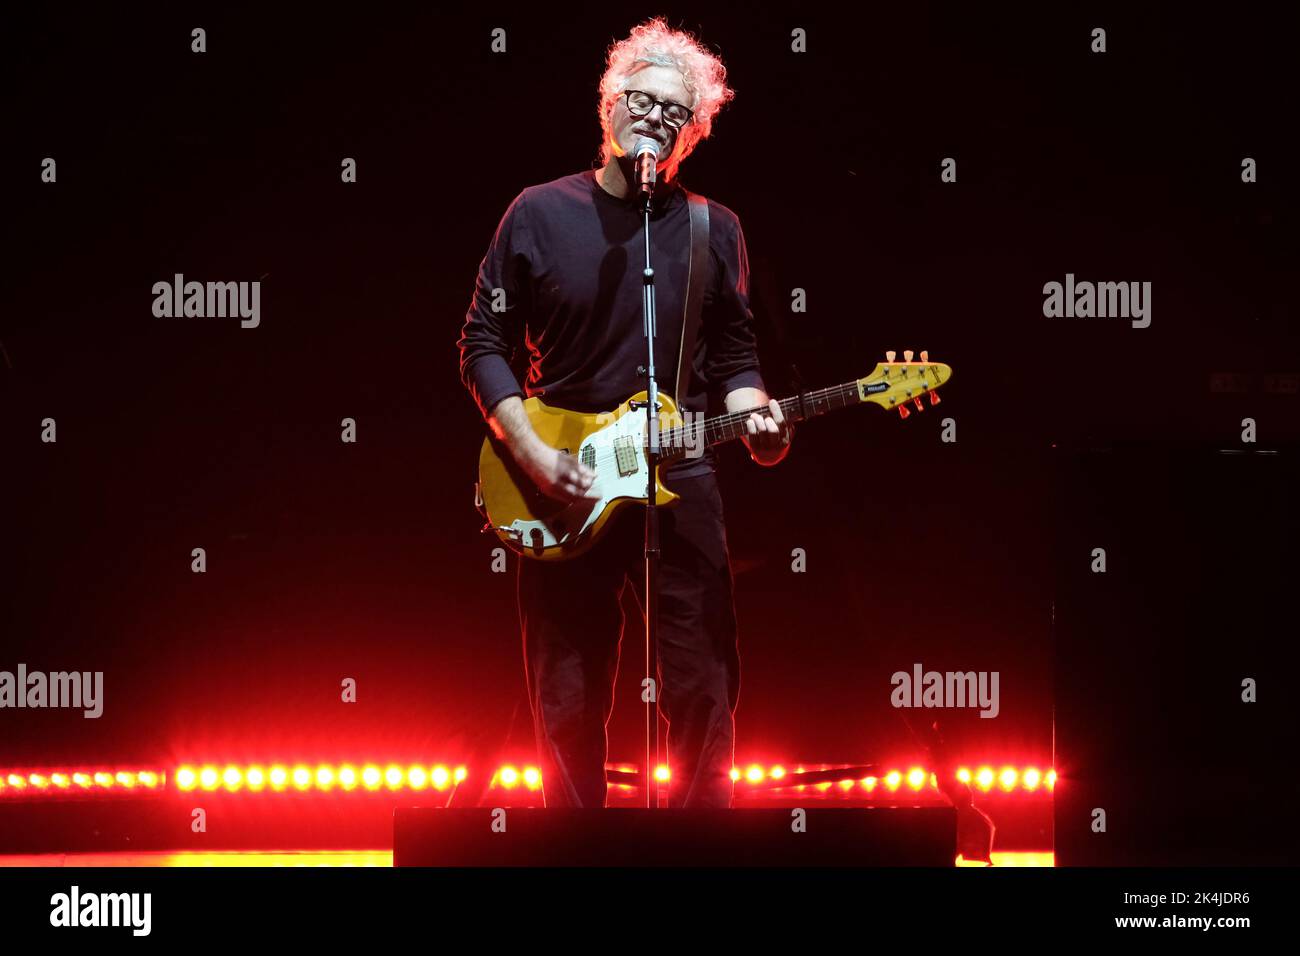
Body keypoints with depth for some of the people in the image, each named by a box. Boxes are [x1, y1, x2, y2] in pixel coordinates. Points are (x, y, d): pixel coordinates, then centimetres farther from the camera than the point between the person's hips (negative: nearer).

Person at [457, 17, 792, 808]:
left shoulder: (714, 231, 8)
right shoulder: (540, 215, 2)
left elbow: (734, 356, 13)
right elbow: (484, 343, 3)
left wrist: (752, 418, -9)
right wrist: (533, 454, -9)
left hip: (681, 484, 1)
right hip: (563, 498, -1)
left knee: (704, 697, -2)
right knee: (569, 706, 2)